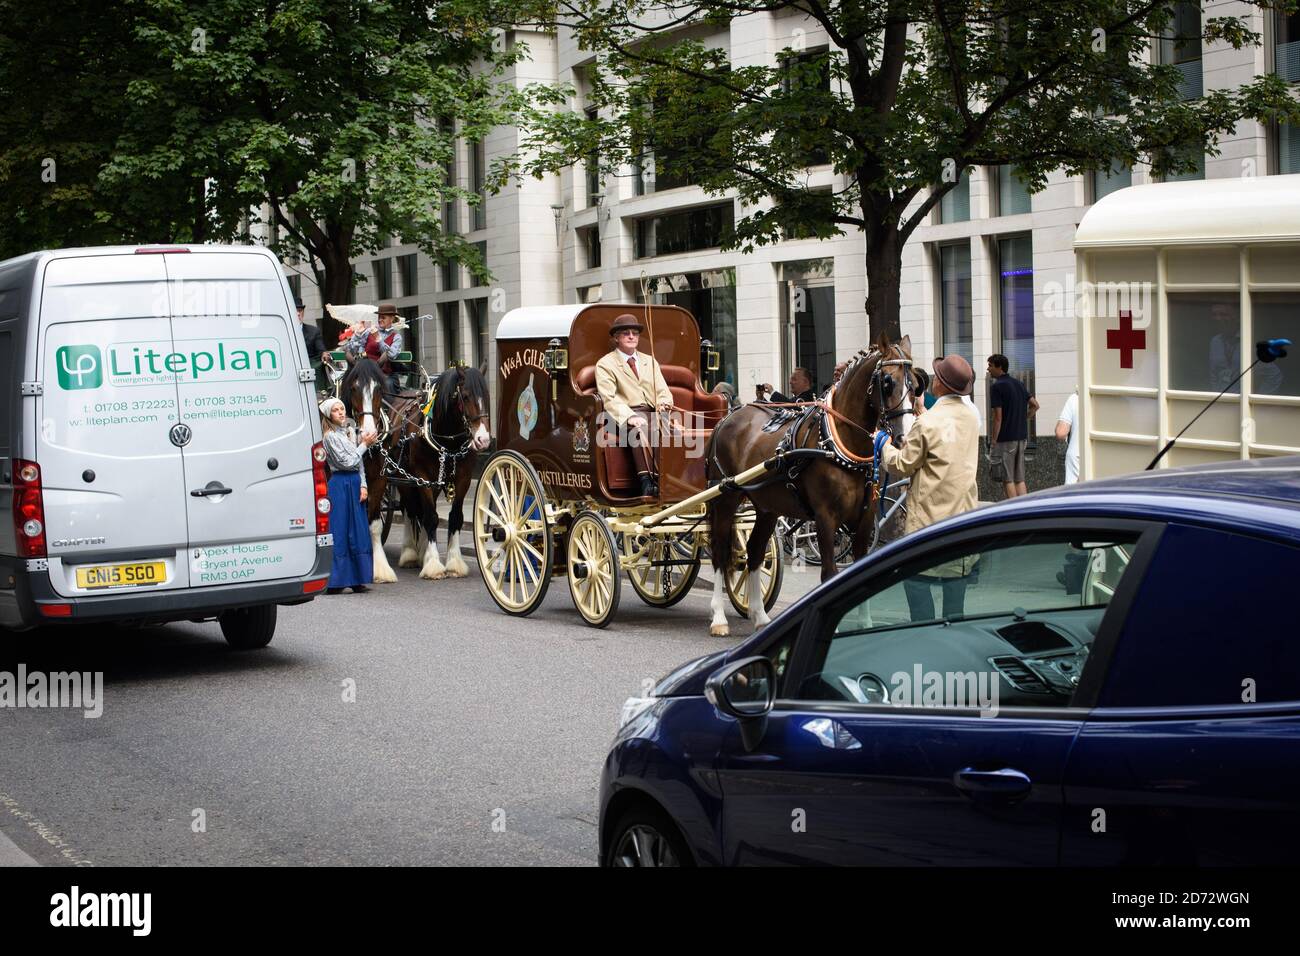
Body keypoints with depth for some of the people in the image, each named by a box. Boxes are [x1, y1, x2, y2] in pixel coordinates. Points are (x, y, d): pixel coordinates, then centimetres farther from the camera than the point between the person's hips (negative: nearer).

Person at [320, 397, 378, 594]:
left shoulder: (351, 431, 12)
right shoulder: (330, 436, -9)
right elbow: (347, 462, -13)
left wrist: (363, 485, 4)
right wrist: (364, 444, -6)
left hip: (355, 484, 7)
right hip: (339, 485, -7)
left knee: (358, 531, 7)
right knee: (339, 532, -5)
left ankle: (357, 580, 13)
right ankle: (334, 583, -1)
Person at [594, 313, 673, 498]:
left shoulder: (650, 361, 26)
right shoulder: (605, 364, 9)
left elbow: (663, 391, 19)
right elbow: (609, 399, -5)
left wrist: (664, 404, -8)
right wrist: (630, 417, -24)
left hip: (653, 413, 4)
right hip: (623, 417, -4)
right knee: (640, 427, -40)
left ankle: (661, 478, -41)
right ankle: (647, 480, -46)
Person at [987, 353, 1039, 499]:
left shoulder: (997, 387, -11)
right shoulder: (1018, 384, 12)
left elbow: (998, 417, -15)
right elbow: (1035, 405, 13)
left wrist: (993, 441, -11)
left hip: (1005, 439, -7)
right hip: (1021, 437, 7)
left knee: (1008, 479, -2)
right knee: (1019, 479, 9)